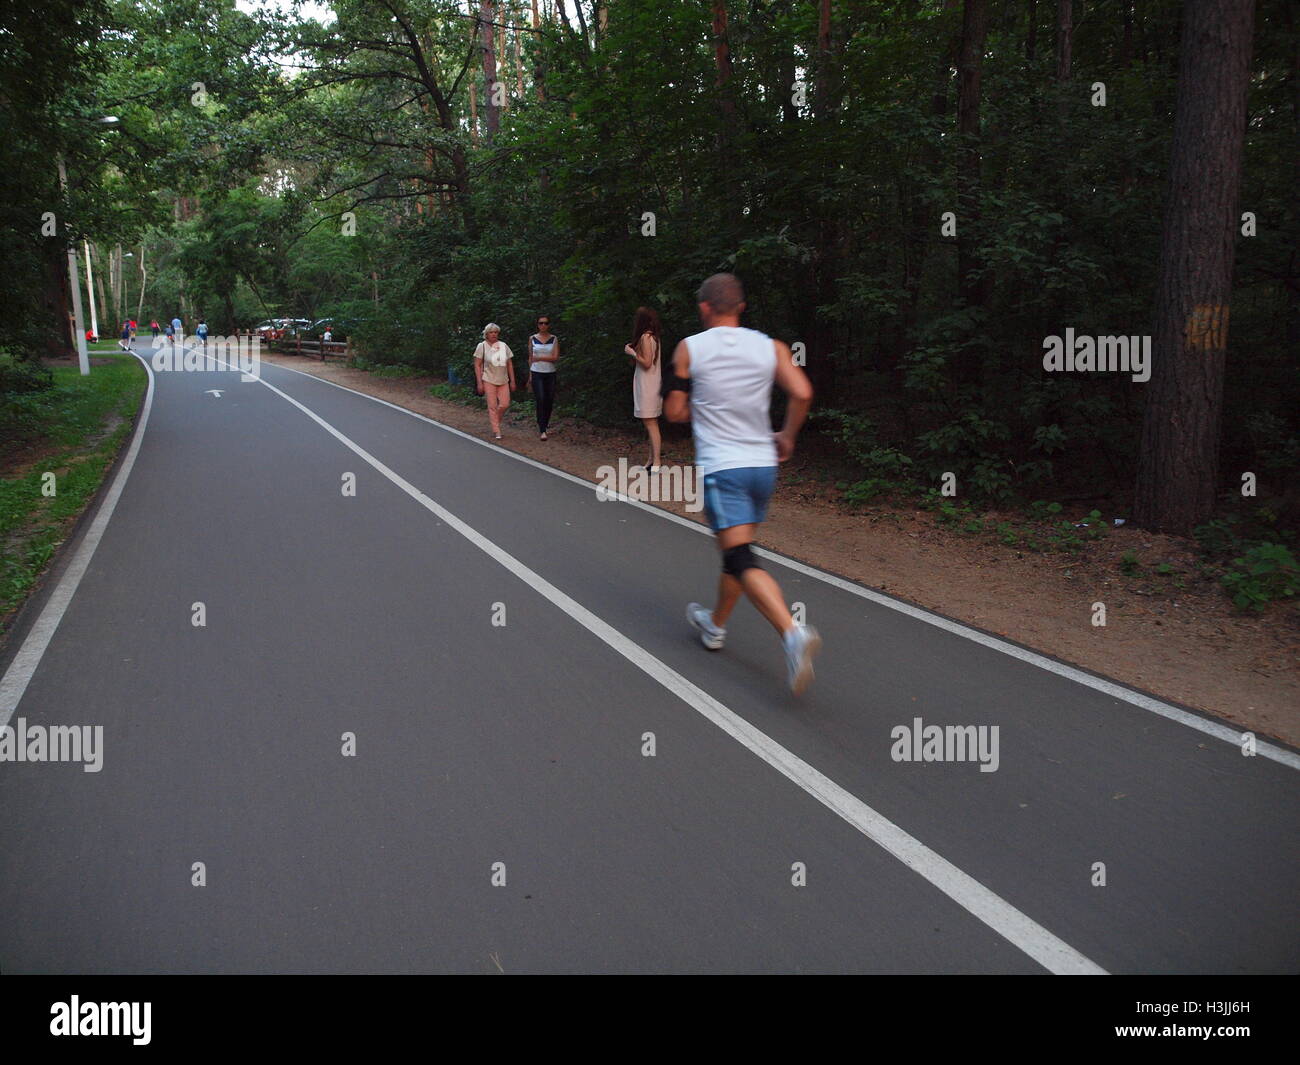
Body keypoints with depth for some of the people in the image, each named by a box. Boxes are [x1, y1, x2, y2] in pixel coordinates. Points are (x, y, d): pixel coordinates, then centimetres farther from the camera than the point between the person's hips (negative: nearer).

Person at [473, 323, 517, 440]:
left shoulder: (503, 345, 8)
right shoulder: (482, 346, -2)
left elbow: (510, 364, 11)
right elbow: (477, 365, -3)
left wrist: (512, 381, 8)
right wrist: (479, 383, -9)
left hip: (503, 381, 4)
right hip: (489, 380, -4)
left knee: (505, 405, -3)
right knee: (492, 406, -3)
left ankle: (492, 419, 25)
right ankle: (496, 431, 3)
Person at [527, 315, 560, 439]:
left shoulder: (554, 339, 2)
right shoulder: (532, 338, 3)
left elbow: (556, 358, -7)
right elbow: (530, 358, 9)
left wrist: (539, 358, -13)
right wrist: (530, 375, 8)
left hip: (550, 373, 2)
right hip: (536, 373, -1)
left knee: (550, 401, 6)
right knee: (541, 400, -12)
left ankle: (544, 422, 33)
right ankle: (542, 430, -13)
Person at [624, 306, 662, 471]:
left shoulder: (645, 337, -14)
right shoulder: (653, 337, 14)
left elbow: (646, 363, -19)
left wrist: (632, 353, -9)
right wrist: (633, 351, 11)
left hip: (647, 386, -10)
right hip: (651, 385, 10)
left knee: (650, 424, -11)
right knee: (651, 424, 12)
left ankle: (656, 464, -13)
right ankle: (652, 461, 17)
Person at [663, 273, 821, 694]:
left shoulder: (689, 348, -1)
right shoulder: (770, 347, 5)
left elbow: (674, 411, 2)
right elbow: (802, 394, -7)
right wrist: (787, 436, 9)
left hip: (720, 467, -4)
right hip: (763, 464, 5)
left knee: (741, 558, -10)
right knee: (736, 550, 21)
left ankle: (793, 633, -29)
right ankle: (715, 625, 37)